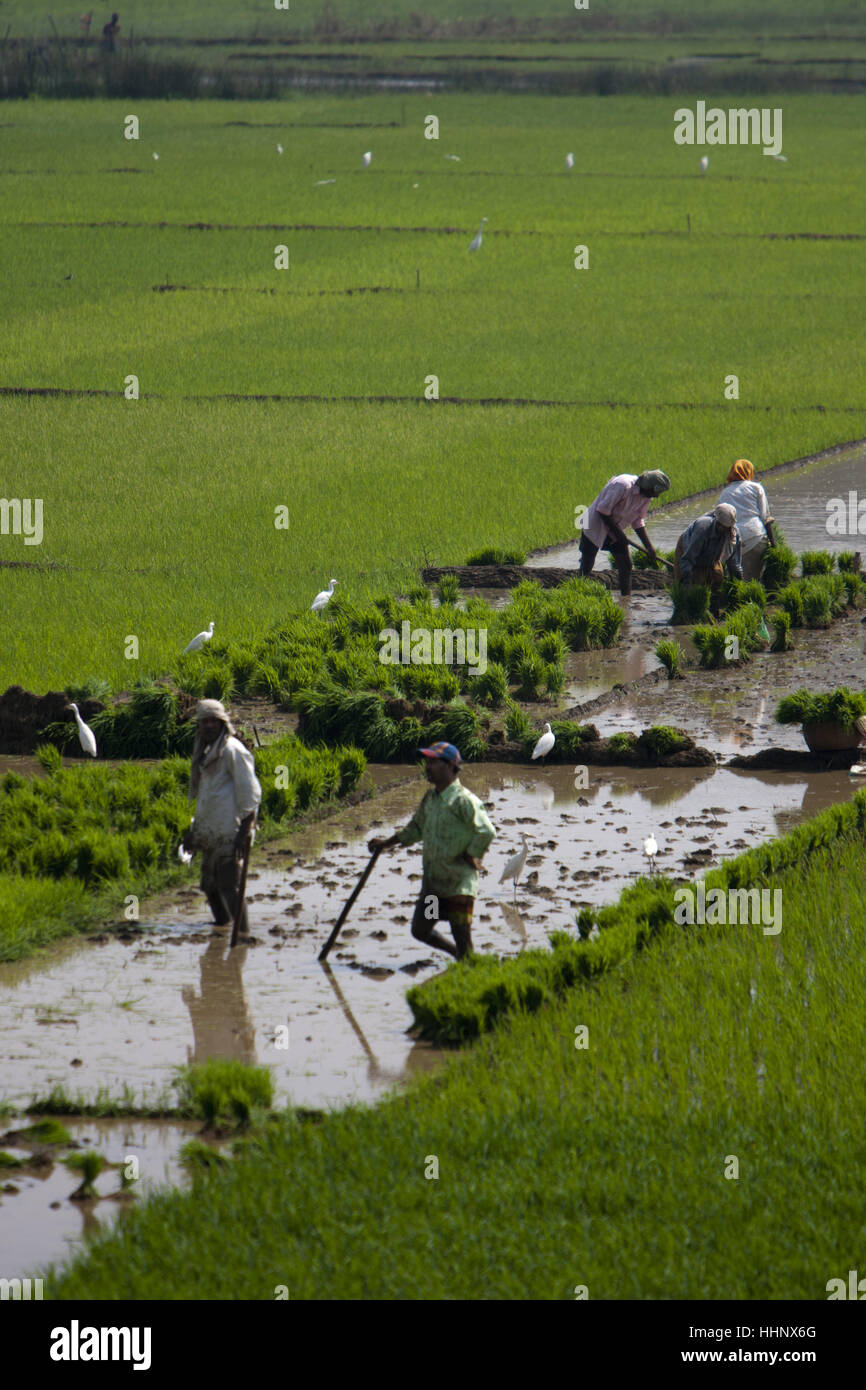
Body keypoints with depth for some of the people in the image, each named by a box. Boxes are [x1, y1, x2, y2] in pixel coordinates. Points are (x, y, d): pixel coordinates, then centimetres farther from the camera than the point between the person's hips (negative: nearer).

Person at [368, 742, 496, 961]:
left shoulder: (463, 800, -16)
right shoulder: (430, 797, 10)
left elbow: (486, 832, -25)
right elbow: (416, 829, 25)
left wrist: (470, 856, -15)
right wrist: (386, 843, 22)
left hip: (459, 882, -8)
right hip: (432, 881, 8)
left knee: (461, 937, -3)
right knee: (420, 930, 12)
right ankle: (459, 956, 31)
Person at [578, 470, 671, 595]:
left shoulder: (646, 497, -3)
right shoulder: (623, 485, -29)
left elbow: (638, 521, 8)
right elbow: (603, 510, -26)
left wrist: (649, 546, 1)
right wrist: (618, 533, -22)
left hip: (615, 530, 7)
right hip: (596, 525, -7)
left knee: (626, 565, 1)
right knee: (586, 567, -5)